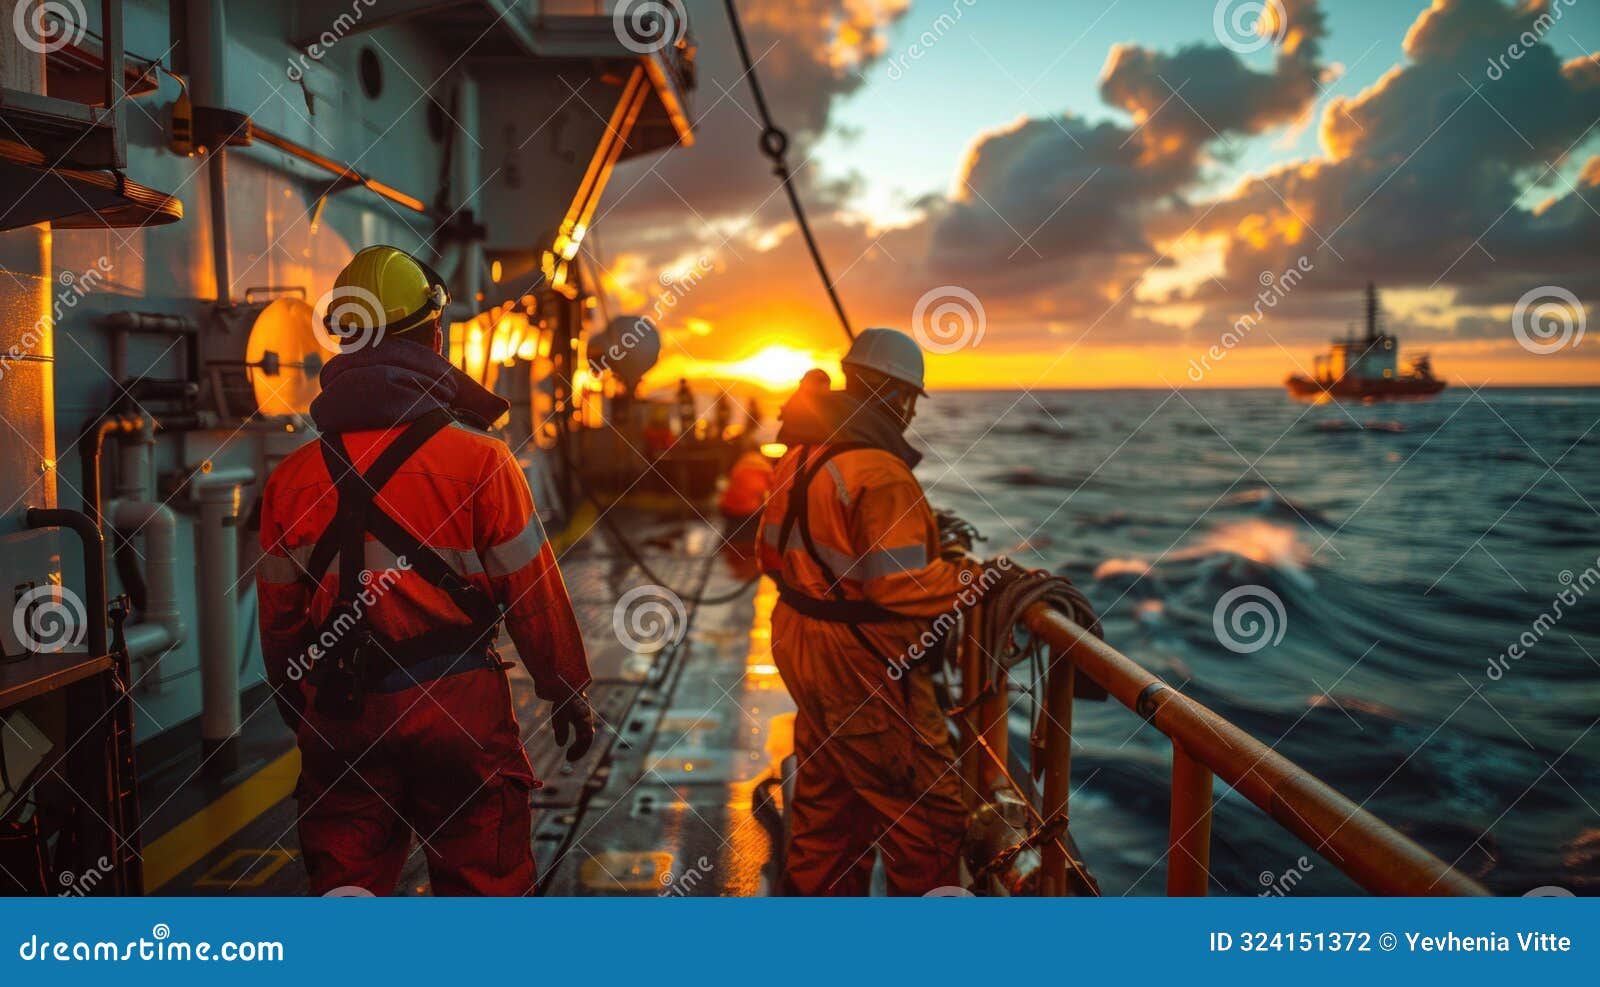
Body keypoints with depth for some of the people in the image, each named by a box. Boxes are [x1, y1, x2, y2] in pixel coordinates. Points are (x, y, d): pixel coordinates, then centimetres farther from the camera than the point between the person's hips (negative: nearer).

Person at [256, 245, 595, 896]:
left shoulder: (290, 478, 1)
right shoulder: (479, 459, -11)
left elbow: (277, 617, 9)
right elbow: (532, 592, -7)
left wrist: (297, 708, 24)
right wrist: (568, 690, 7)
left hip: (338, 718, 3)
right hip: (457, 707, -3)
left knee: (344, 882, 14)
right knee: (482, 883, 12)